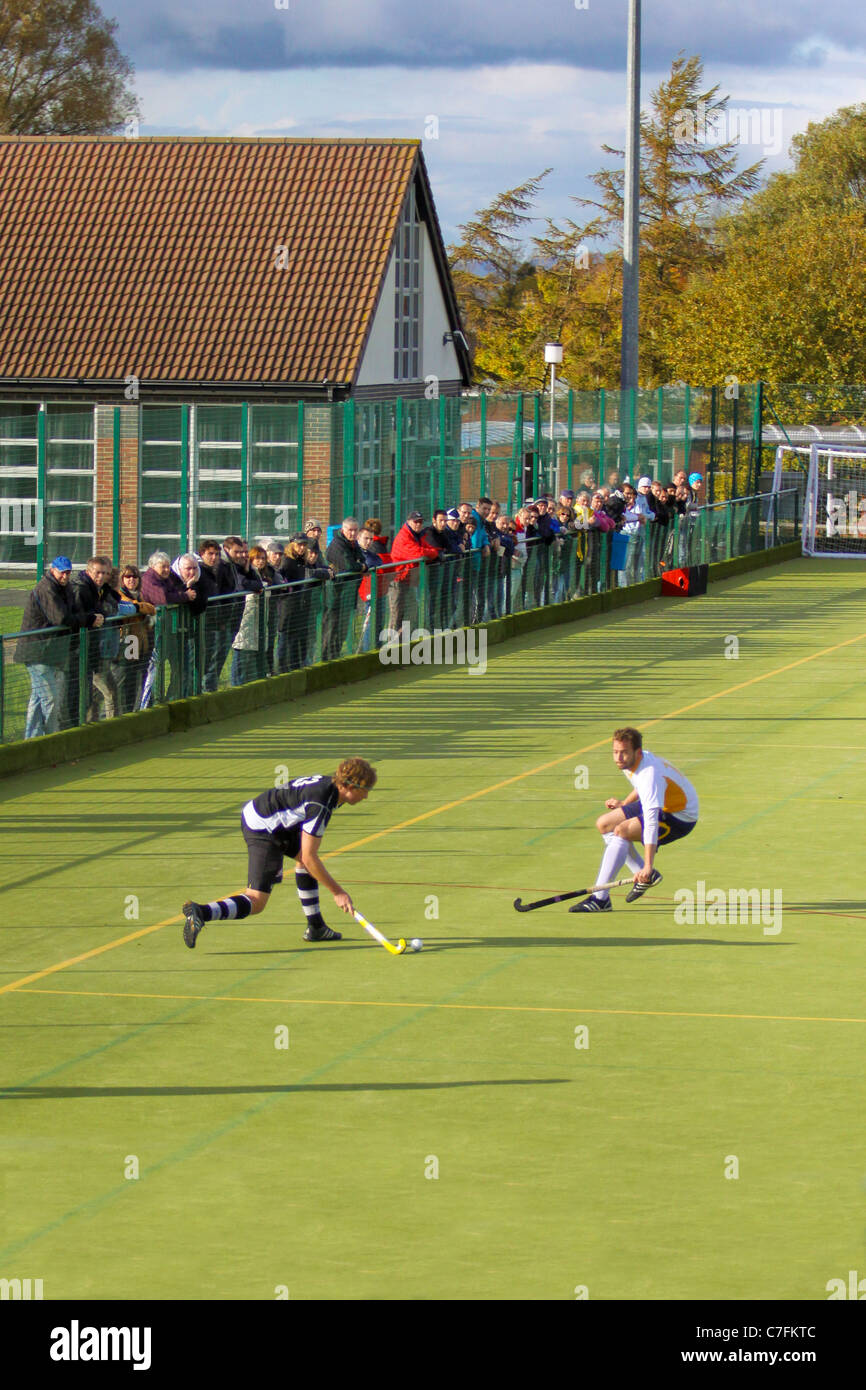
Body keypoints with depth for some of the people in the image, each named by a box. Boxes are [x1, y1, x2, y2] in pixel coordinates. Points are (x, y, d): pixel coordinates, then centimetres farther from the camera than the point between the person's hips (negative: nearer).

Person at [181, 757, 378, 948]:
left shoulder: (326, 782, 7)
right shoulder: (320, 807, -22)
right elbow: (309, 858, -21)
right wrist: (337, 892, -14)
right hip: (262, 830, -11)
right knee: (256, 902, -13)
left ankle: (316, 927, 26)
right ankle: (201, 913, -29)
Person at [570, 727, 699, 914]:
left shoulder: (649, 774, -34)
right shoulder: (632, 763, -6)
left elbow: (651, 822, -41)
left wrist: (648, 866, -47)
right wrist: (624, 804, 9)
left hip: (681, 819, -10)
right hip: (662, 806, 10)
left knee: (621, 831, -28)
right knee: (604, 824, 8)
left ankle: (600, 899, -27)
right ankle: (646, 876, 14)